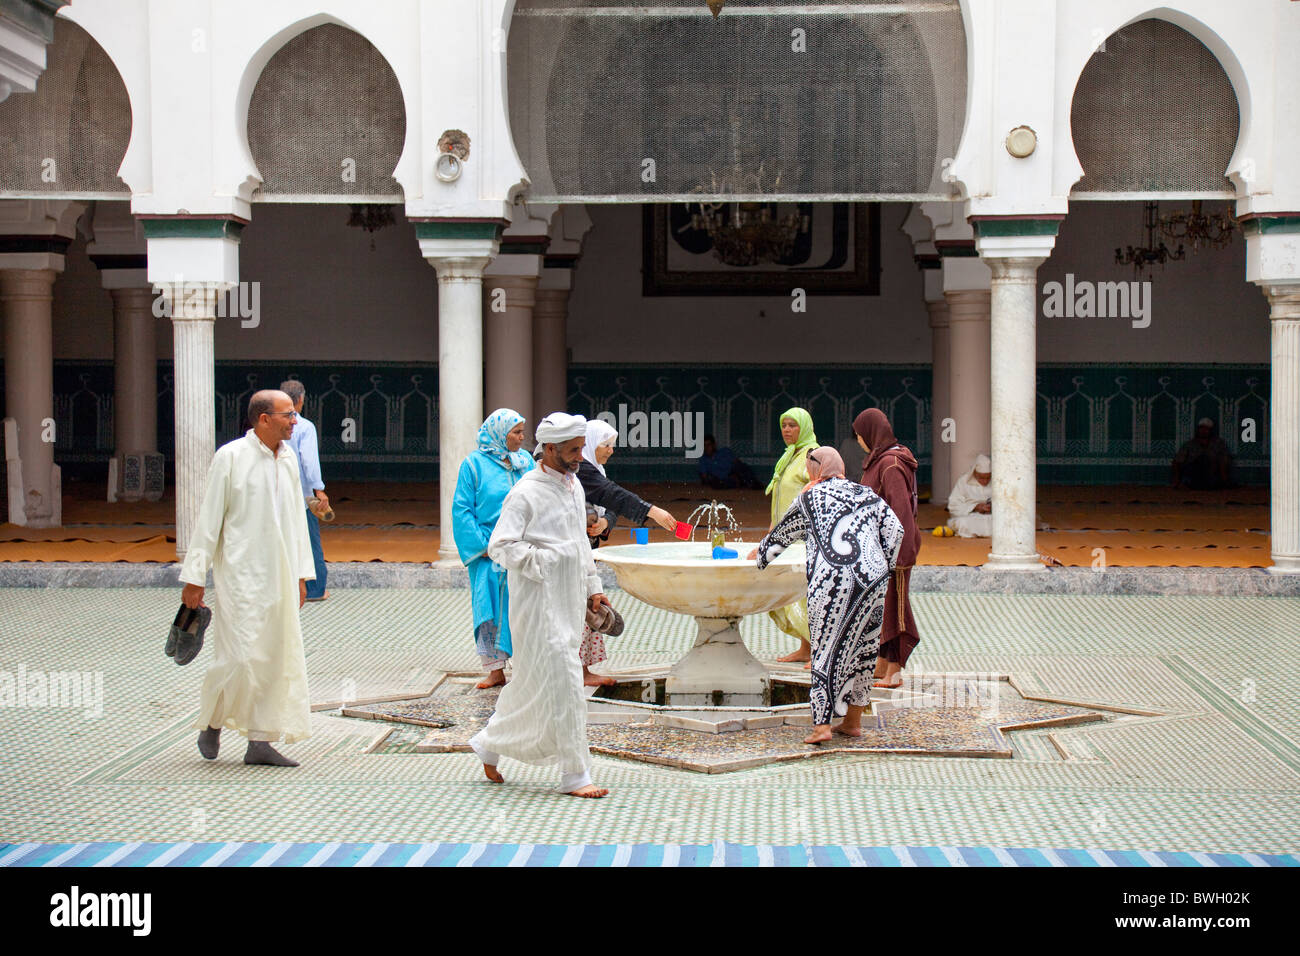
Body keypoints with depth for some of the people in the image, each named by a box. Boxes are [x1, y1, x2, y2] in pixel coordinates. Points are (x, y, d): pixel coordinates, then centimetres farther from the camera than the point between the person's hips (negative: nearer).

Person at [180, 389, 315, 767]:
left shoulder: (288, 458, 10)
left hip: (278, 576, 6)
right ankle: (210, 722, 16)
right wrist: (194, 577, -8)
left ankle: (260, 741, 10)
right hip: (241, 574, -6)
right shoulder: (231, 457, -9)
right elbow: (208, 519, -7)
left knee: (278, 657, 4)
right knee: (240, 656, -9)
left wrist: (301, 573, 14)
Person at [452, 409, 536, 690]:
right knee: (491, 608, 1)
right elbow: (462, 509, -3)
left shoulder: (525, 461, 8)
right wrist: (481, 545, -10)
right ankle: (496, 670, 9)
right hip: (489, 551, -2)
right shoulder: (474, 463, -2)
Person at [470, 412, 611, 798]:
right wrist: (544, 561, -20)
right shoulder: (526, 493, -13)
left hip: (569, 600, 9)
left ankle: (489, 744, 31)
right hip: (539, 598, -8)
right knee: (561, 683, -8)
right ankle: (575, 775, -3)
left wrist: (592, 588, 21)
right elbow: (500, 546, -17)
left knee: (535, 681, 14)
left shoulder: (574, 484, 14)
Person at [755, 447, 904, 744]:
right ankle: (853, 721, 18)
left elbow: (781, 535, 22)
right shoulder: (867, 496, 19)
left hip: (831, 579, -4)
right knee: (863, 649, 13)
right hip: (873, 580, 4)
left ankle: (821, 725, -8)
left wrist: (759, 555, 41)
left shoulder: (809, 499, 11)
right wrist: (882, 570, 16)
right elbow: (895, 530, 9)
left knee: (826, 651, -1)